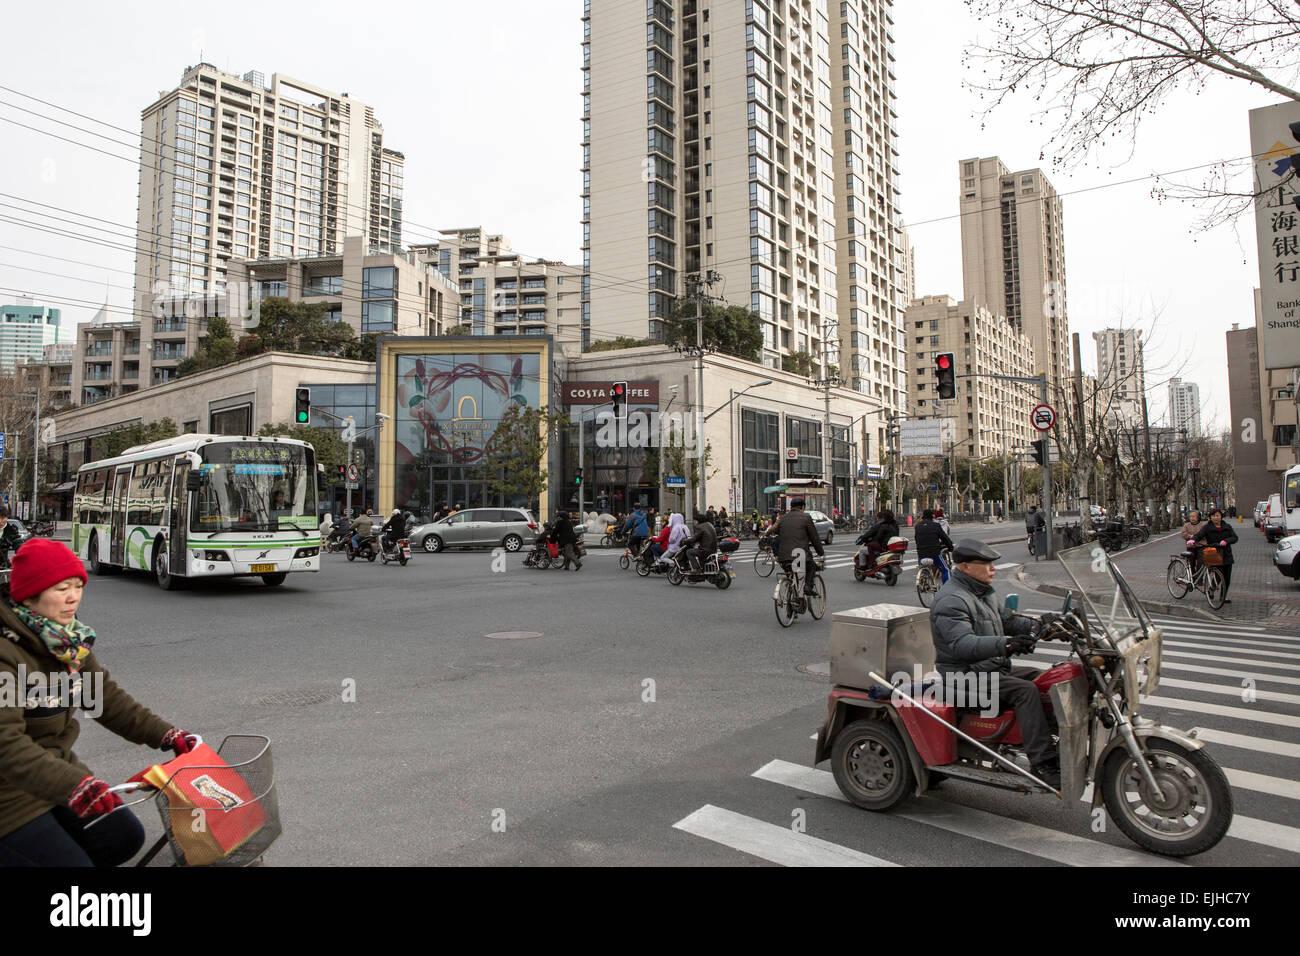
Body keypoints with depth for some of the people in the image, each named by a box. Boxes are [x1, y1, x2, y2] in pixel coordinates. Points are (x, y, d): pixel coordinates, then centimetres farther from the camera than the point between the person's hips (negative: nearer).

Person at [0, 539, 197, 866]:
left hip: (57, 763, 8)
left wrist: (165, 734, -5)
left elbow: (107, 698, 5)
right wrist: (73, 785, -45)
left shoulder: (68, 639, -1)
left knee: (125, 838, 10)